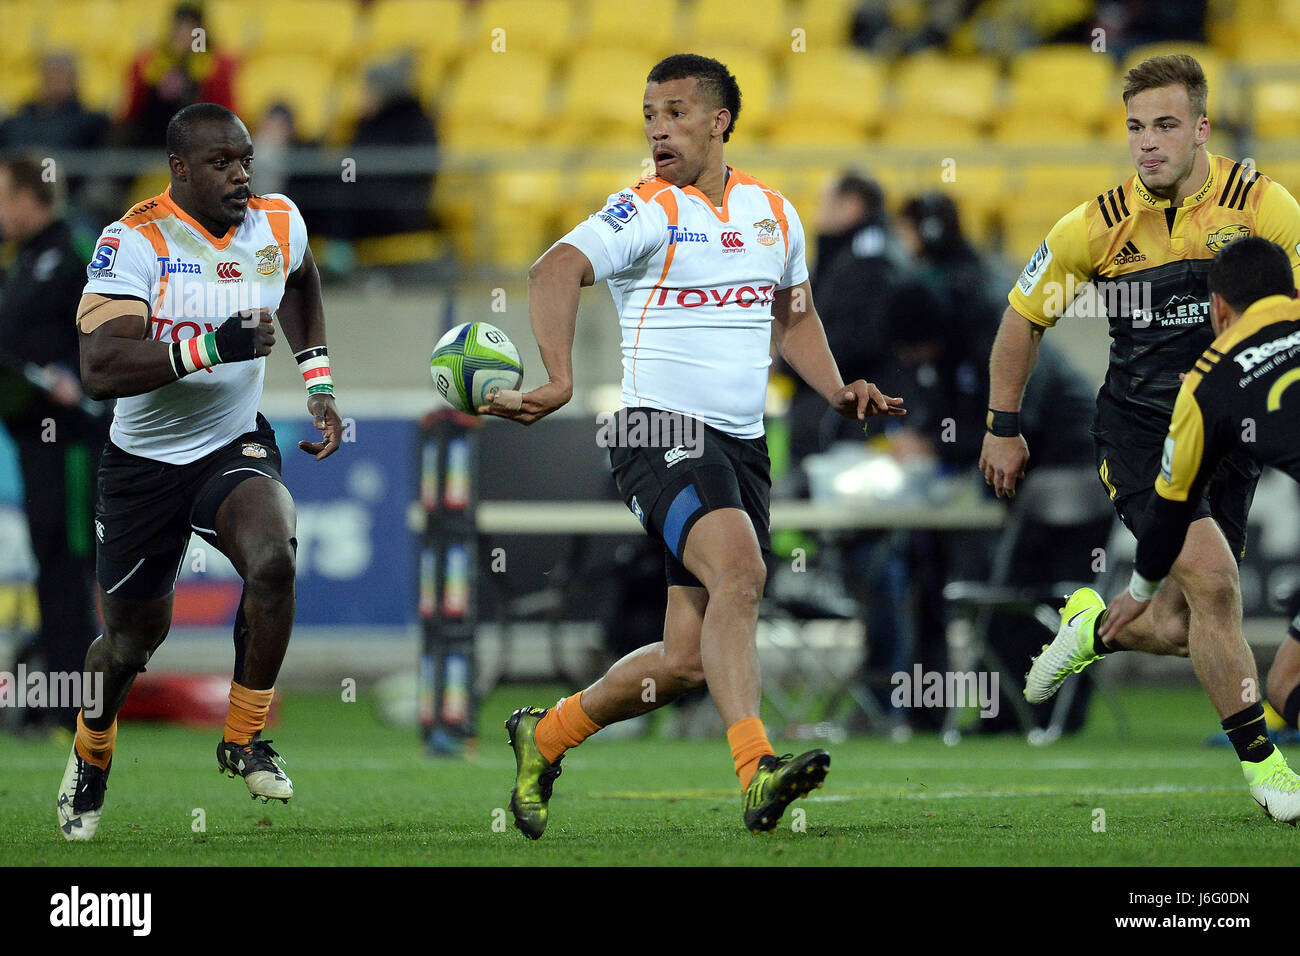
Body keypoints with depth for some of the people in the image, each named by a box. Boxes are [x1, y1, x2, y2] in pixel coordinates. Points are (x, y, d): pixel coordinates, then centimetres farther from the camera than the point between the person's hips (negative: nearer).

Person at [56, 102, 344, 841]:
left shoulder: (278, 226, -5)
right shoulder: (136, 242, -21)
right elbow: (100, 368, -32)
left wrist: (318, 381, 13)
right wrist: (211, 346, -41)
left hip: (236, 446, 2)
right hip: (145, 462, -2)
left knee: (273, 559, -28)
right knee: (135, 636, 10)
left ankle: (246, 737, -9)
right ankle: (92, 751, 43)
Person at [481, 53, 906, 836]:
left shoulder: (775, 213, 13)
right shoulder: (647, 212, -6)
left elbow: (793, 316, 29)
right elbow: (557, 269, -22)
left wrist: (837, 392, 12)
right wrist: (560, 381, -37)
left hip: (744, 447, 6)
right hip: (661, 435, -6)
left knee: (688, 661, 4)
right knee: (740, 570, -32)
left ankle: (545, 736, 26)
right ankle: (757, 772, -39)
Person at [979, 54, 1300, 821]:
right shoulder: (1100, 224, -7)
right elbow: (1024, 317, 8)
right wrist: (1004, 428, 11)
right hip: (1139, 426, -1)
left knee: (1175, 628, 1)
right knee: (1213, 579, -22)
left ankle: (1097, 627, 37)